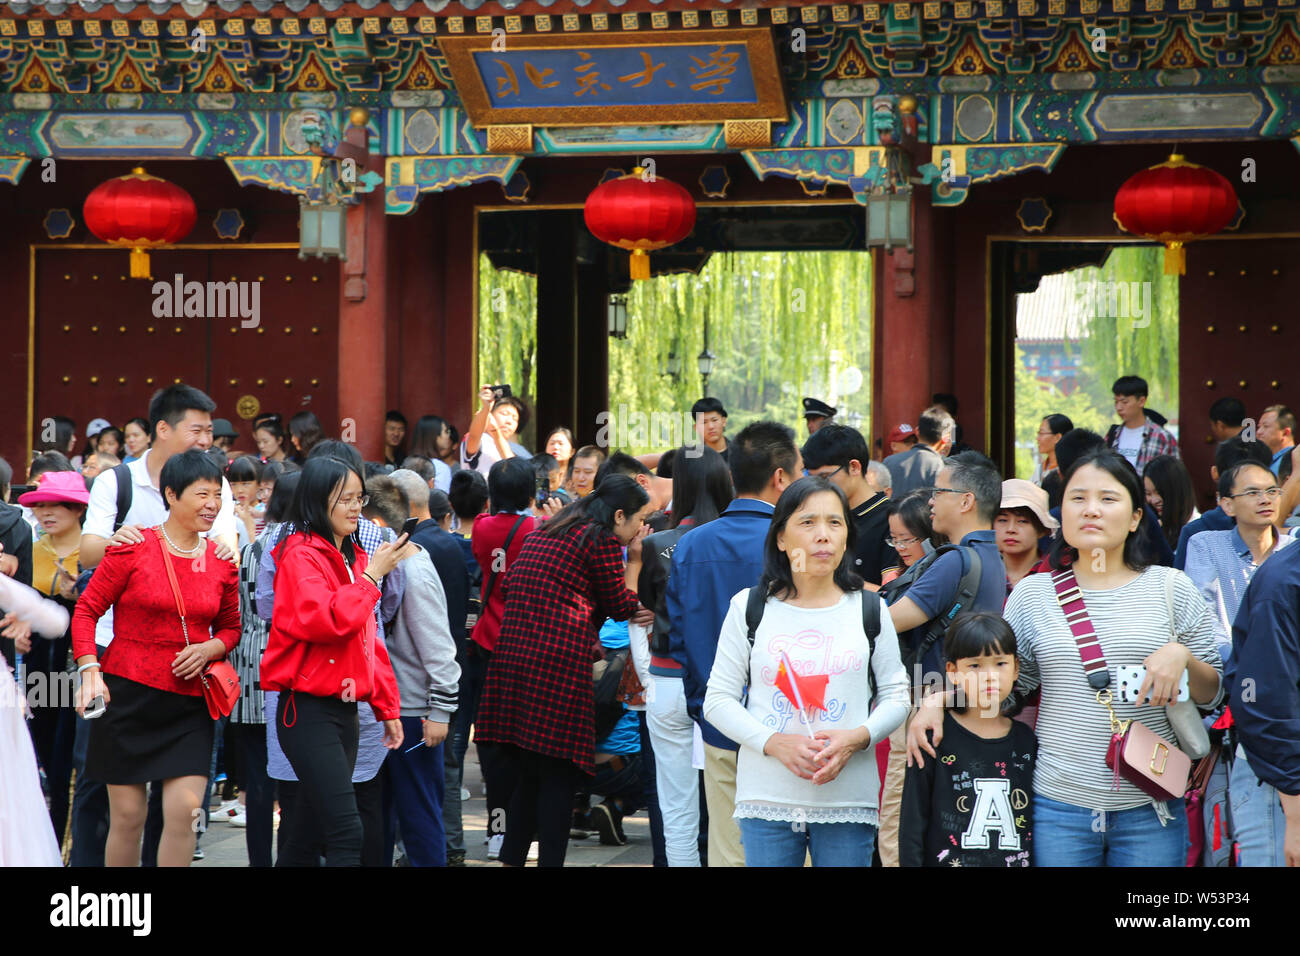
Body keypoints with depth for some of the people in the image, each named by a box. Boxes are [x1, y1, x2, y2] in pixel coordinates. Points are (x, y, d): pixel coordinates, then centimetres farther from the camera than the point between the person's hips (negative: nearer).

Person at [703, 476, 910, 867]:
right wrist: (774, 743, -12)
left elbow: (896, 696, 10)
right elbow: (718, 699, 4)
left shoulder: (869, 610, 7)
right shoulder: (750, 607, 4)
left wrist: (857, 738, -10)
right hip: (766, 800, -1)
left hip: (848, 802, 1)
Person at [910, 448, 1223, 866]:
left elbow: (1213, 693, 7)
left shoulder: (1171, 588, 4)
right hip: (1060, 808, 0)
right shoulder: (1033, 594, 6)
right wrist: (937, 700, -1)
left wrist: (1182, 655, -12)